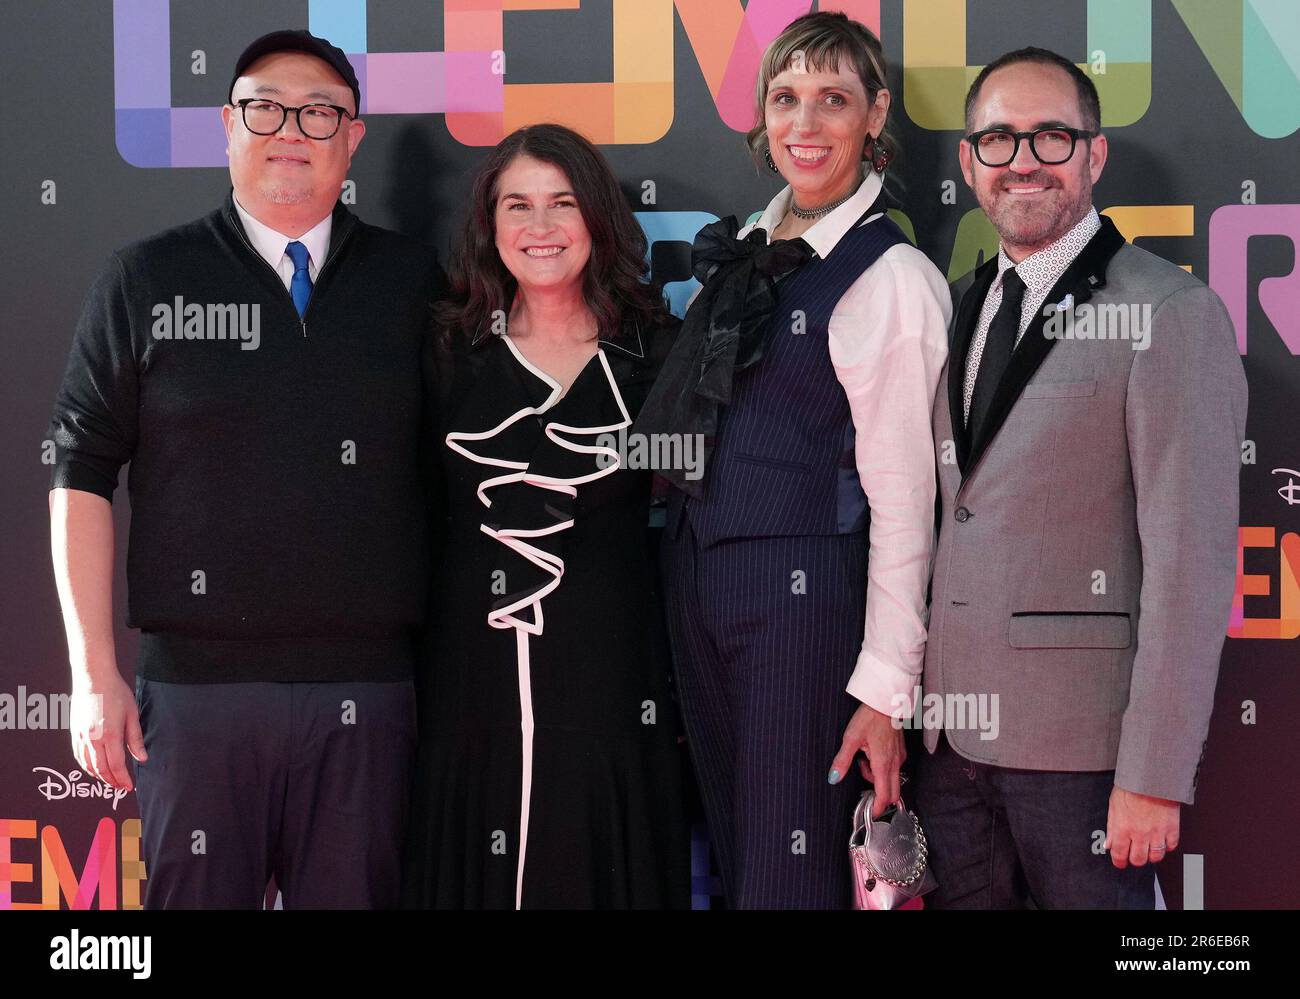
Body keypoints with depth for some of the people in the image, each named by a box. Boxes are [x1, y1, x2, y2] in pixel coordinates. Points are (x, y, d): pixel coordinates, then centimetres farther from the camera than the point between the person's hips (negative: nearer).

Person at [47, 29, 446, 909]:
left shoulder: (413, 282, 8)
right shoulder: (148, 279, 6)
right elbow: (83, 474, 4)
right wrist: (95, 672, -2)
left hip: (367, 686, 1)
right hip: (199, 680, -1)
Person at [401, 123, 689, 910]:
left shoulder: (654, 351, 3)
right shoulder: (456, 354, 6)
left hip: (609, 671, -1)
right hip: (477, 676, 1)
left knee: (605, 870, 5)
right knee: (477, 874, 8)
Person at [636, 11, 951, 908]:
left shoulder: (893, 278, -11)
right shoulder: (746, 249, 11)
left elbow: (903, 497, -13)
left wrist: (885, 690, -14)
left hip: (804, 590, -7)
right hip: (698, 576, 7)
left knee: (789, 874, 0)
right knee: (731, 848, 16)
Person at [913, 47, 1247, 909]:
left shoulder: (1172, 313, -8)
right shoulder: (965, 312, 14)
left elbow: (1192, 562, -13)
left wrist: (1154, 777, -17)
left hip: (1080, 743, -6)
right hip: (954, 737, 6)